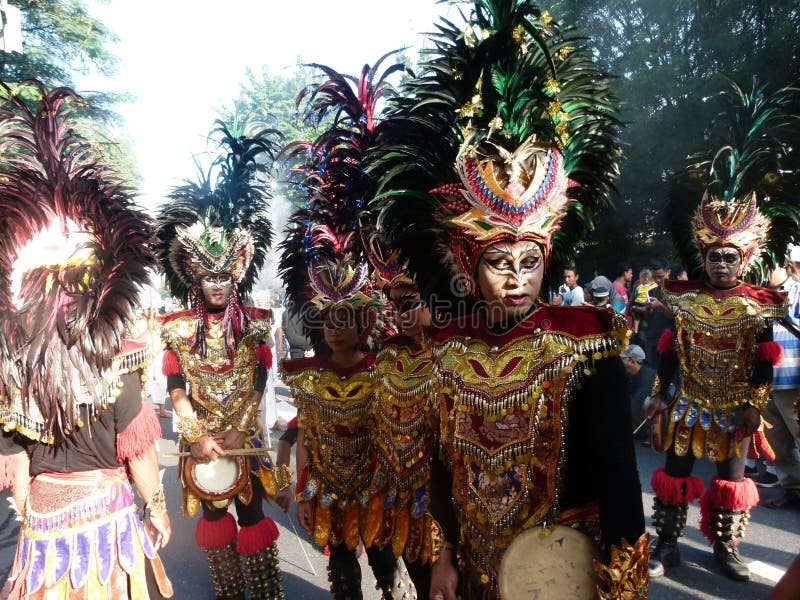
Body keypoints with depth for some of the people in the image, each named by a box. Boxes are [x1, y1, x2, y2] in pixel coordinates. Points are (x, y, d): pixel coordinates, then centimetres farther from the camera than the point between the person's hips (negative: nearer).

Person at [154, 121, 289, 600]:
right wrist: (199, 436, -12)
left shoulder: (255, 323, -5)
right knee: (214, 511, 14)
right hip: (199, 438, 1)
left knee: (252, 511, 6)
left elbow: (258, 385, -6)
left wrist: (235, 434, -12)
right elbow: (176, 389, -5)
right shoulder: (178, 327, -4)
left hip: (246, 434, -1)